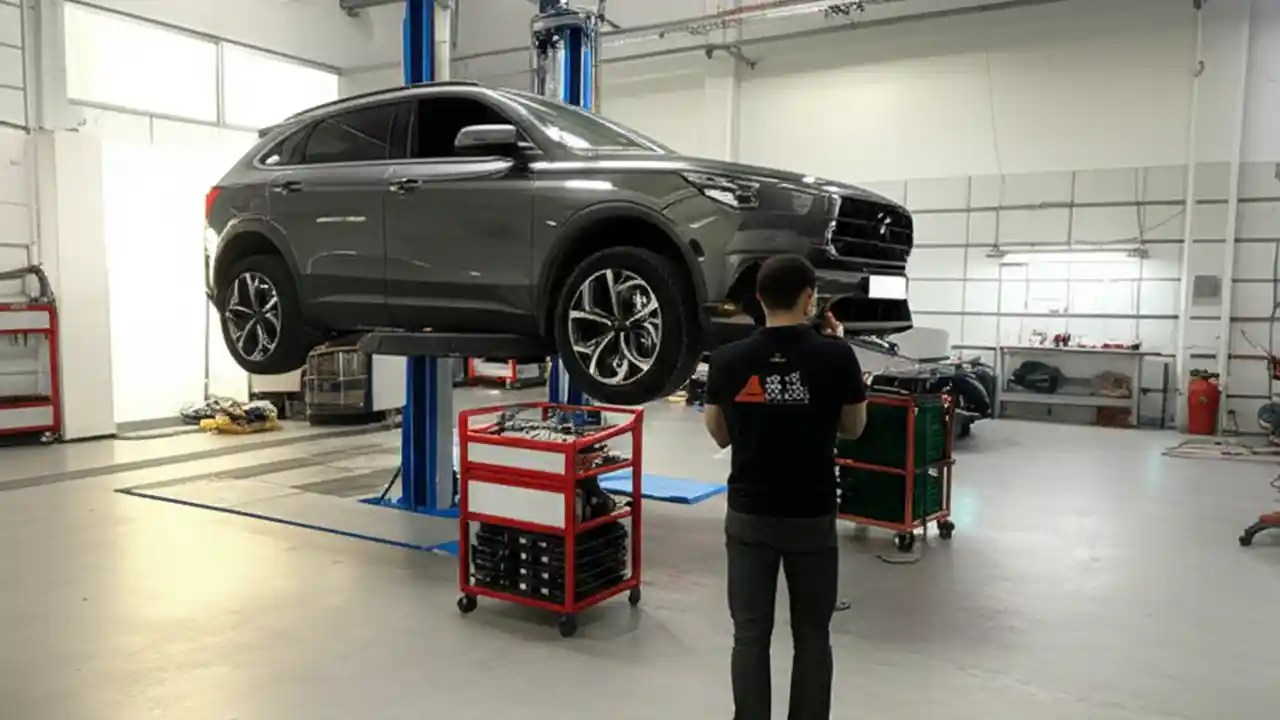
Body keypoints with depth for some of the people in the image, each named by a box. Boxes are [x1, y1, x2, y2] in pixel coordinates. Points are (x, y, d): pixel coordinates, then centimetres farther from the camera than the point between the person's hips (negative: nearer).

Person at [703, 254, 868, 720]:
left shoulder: (728, 360, -6)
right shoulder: (836, 356, -10)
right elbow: (853, 429, 6)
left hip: (748, 515, 1)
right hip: (813, 517, -1)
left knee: (750, 635, 9)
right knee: (812, 637, 13)